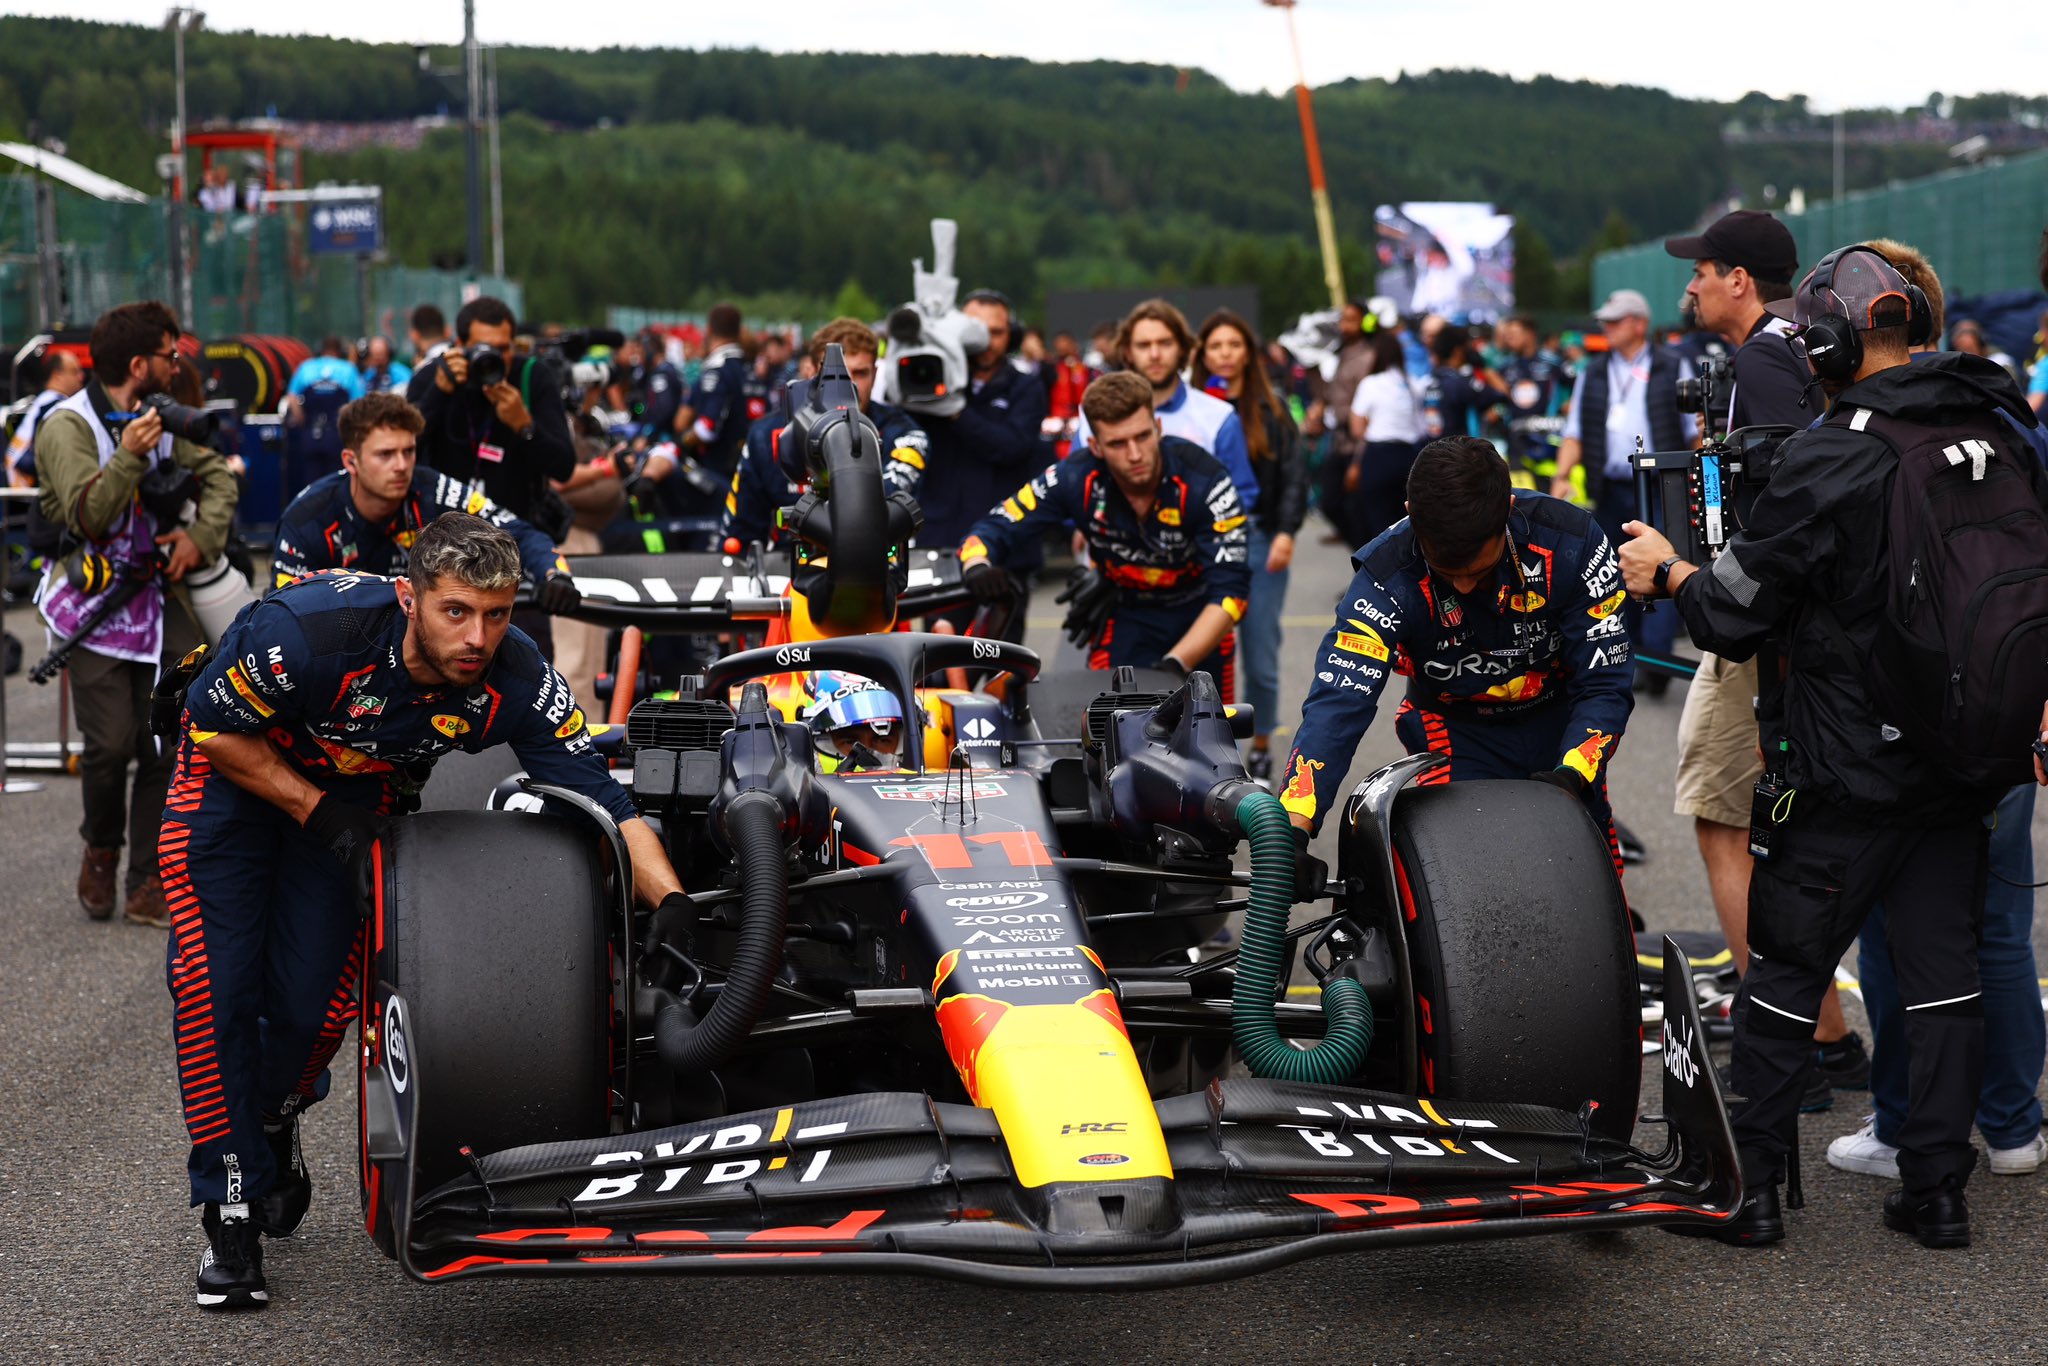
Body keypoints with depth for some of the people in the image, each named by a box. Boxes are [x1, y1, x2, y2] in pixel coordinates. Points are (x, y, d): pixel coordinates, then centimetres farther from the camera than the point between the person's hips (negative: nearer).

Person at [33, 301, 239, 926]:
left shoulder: (161, 419, 11)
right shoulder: (68, 426, -11)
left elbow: (216, 474, 17)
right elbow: (87, 517, -20)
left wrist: (202, 534, 0)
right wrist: (129, 456, -31)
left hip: (159, 601, 6)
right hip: (94, 609, -6)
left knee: (168, 745, -2)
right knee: (111, 744, -11)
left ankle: (149, 886, 6)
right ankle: (100, 849, 18)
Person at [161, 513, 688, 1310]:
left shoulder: (515, 682, -27)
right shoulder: (312, 629, -37)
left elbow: (601, 798, -24)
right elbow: (214, 725, -21)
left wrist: (674, 905, -37)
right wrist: (318, 811, -23)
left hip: (362, 793, 3)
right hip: (236, 771, -3)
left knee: (314, 997, -4)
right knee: (215, 990, -11)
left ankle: (273, 1124, 31)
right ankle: (233, 1210, 1)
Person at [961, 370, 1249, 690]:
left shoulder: (1203, 480, -27)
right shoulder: (1075, 479, -21)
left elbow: (1230, 588, -29)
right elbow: (992, 531, -14)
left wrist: (1177, 664, -42)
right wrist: (978, 568, -39)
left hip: (1198, 614, 0)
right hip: (1124, 615, 0)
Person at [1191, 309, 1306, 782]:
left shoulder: (1271, 411, 7)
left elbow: (1294, 476, 3)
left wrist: (1286, 532, -11)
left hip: (1259, 542, 0)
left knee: (1261, 656, 1)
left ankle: (1261, 748, 15)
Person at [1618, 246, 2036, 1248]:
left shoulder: (1825, 461, -17)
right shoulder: (1999, 441, 2)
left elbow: (1732, 618, -11)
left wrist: (1668, 570, 8)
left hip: (1849, 766, -6)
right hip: (1964, 760, 6)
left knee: (1786, 967, 5)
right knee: (1943, 967, 11)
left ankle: (1749, 1188, 10)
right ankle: (1936, 1191, 15)